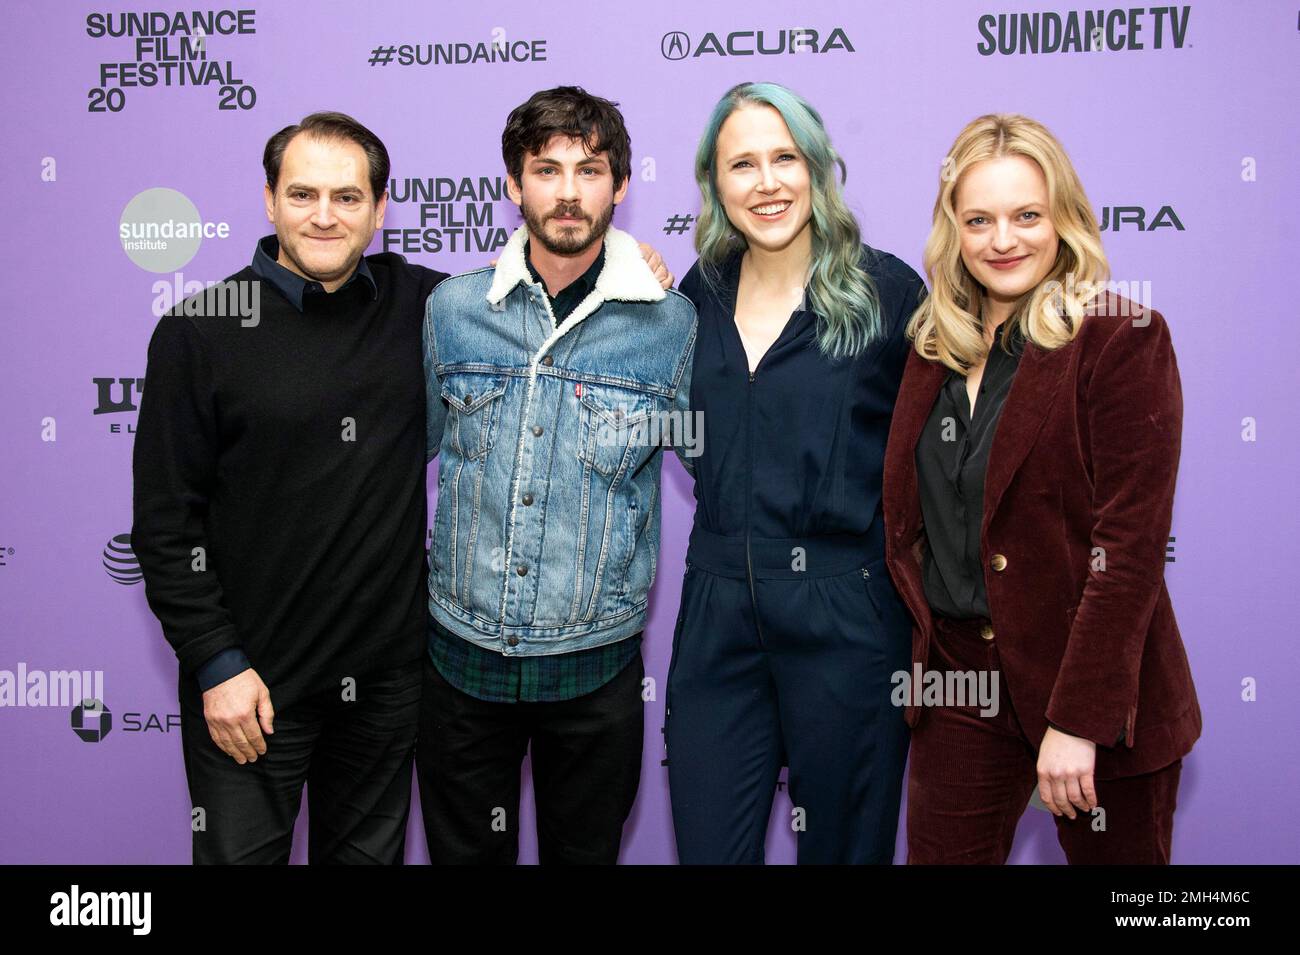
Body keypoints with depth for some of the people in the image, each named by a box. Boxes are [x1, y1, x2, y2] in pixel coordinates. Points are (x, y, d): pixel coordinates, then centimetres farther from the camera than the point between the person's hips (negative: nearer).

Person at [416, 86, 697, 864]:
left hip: (594, 662, -1)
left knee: (585, 853, 19)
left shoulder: (671, 324, -8)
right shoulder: (452, 310, -2)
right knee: (463, 853, 19)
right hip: (463, 652, 2)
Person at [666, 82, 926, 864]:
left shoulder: (885, 290, -5)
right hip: (718, 618, 4)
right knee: (708, 844, 11)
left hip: (846, 620, -3)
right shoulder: (700, 295, 8)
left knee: (843, 843, 13)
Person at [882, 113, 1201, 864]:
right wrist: (923, 649, 3)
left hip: (1091, 689, -5)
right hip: (958, 676, 5)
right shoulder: (936, 346, 8)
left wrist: (1077, 719, -19)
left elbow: (1130, 547, -16)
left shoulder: (1124, 340, -11)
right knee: (941, 854, 11)